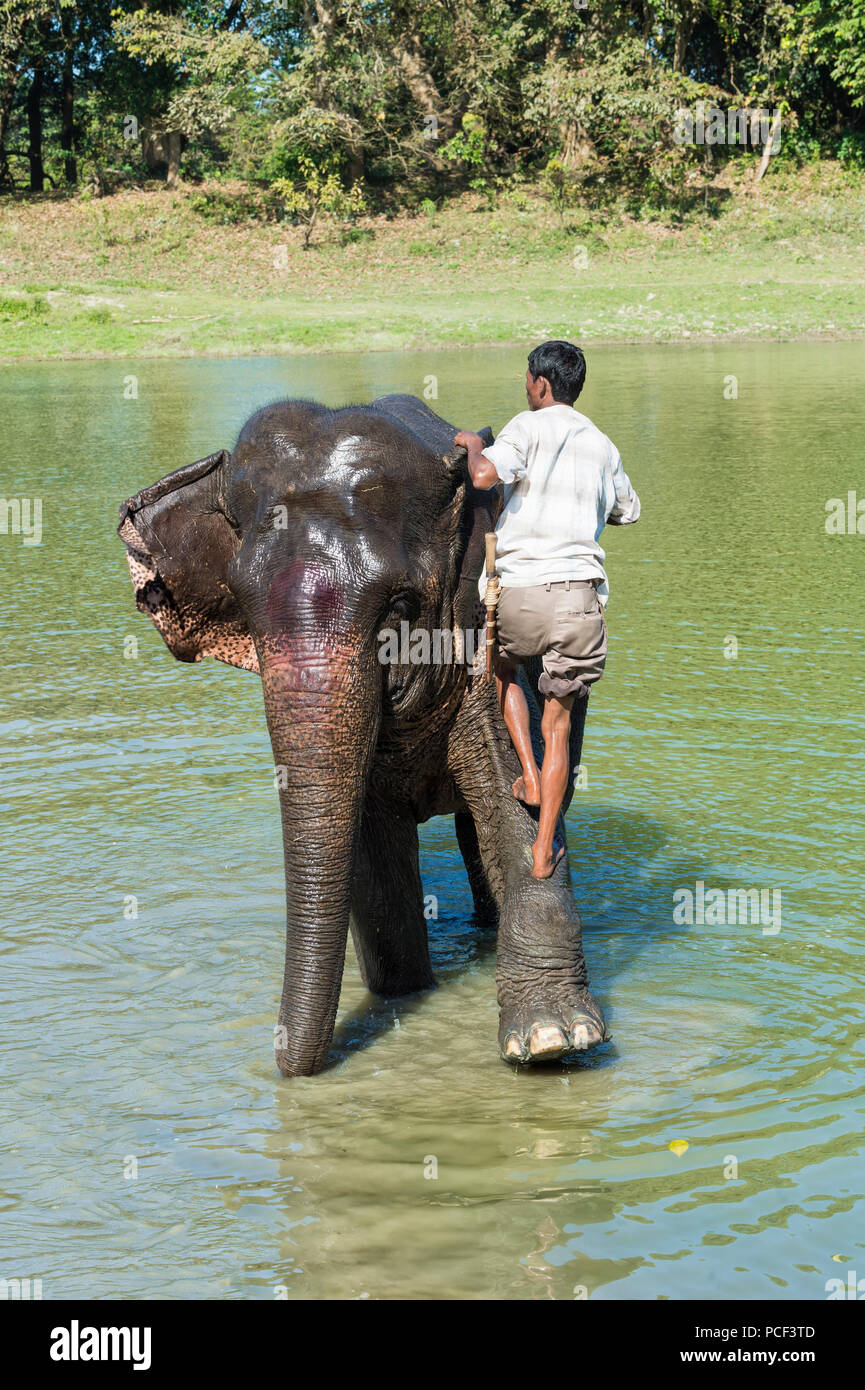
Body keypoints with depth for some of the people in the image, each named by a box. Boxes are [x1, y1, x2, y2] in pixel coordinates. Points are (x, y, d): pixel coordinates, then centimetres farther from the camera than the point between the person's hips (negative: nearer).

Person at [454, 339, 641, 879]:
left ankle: (531, 776, 14)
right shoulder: (602, 445, 15)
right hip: (580, 592, 3)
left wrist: (474, 446, 1)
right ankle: (545, 848, 8)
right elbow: (628, 510, 31)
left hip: (521, 587, -3)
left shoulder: (530, 427, -2)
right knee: (558, 720, 9)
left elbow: (486, 475, -20)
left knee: (503, 667, 29)